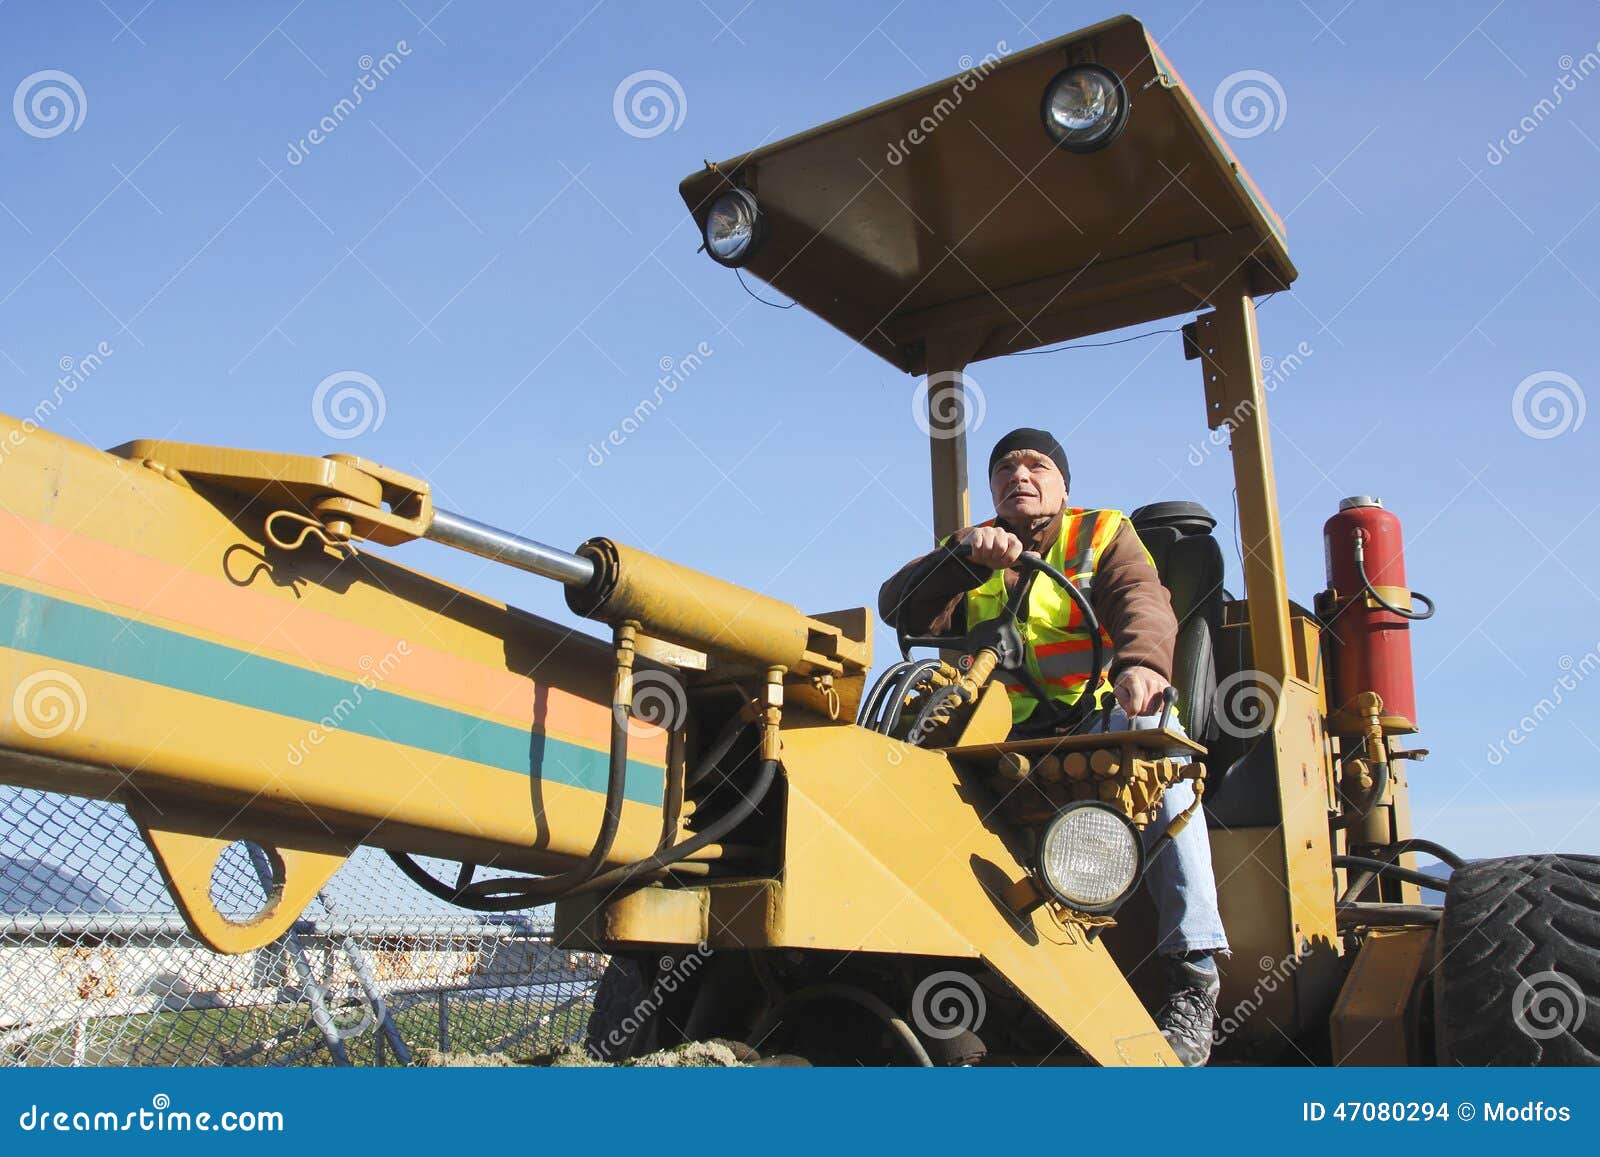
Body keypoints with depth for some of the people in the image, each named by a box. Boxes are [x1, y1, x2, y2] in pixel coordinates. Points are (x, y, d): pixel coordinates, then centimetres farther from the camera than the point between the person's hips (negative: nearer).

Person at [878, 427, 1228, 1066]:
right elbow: (901, 611, -2)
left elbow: (1143, 604, -12)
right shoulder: (970, 554, 17)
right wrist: (964, 555, -20)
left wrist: (1139, 663, -35)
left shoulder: (1104, 535, 10)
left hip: (1104, 715, -2)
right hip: (1014, 736, 2)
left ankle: (1193, 972, -34)